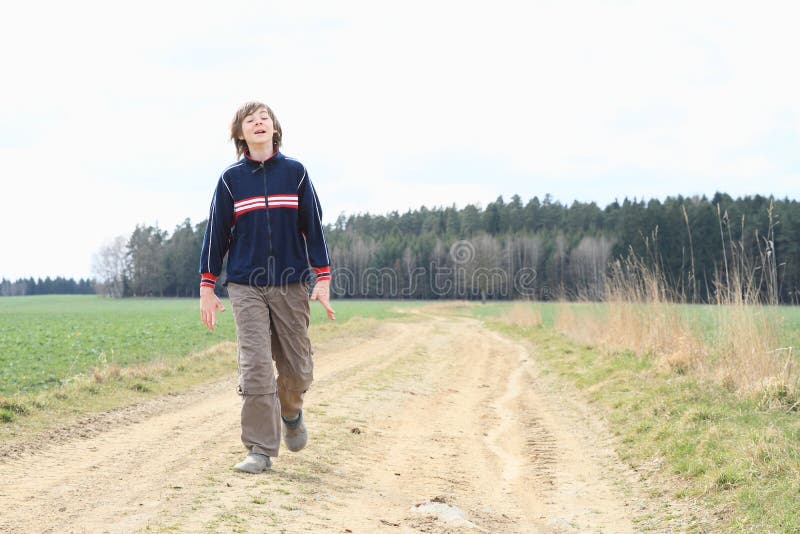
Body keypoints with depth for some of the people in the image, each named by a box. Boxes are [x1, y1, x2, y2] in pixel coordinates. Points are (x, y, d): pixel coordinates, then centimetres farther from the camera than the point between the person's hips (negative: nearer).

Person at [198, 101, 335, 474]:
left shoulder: (295, 172, 5)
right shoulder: (230, 179, 4)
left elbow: (314, 227, 5)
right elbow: (215, 233, 6)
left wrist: (323, 280, -1)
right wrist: (207, 288, 2)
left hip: (292, 285, 1)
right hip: (246, 286, -1)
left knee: (297, 367, 5)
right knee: (255, 366, -9)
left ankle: (291, 413, 37)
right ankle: (261, 449, -2)